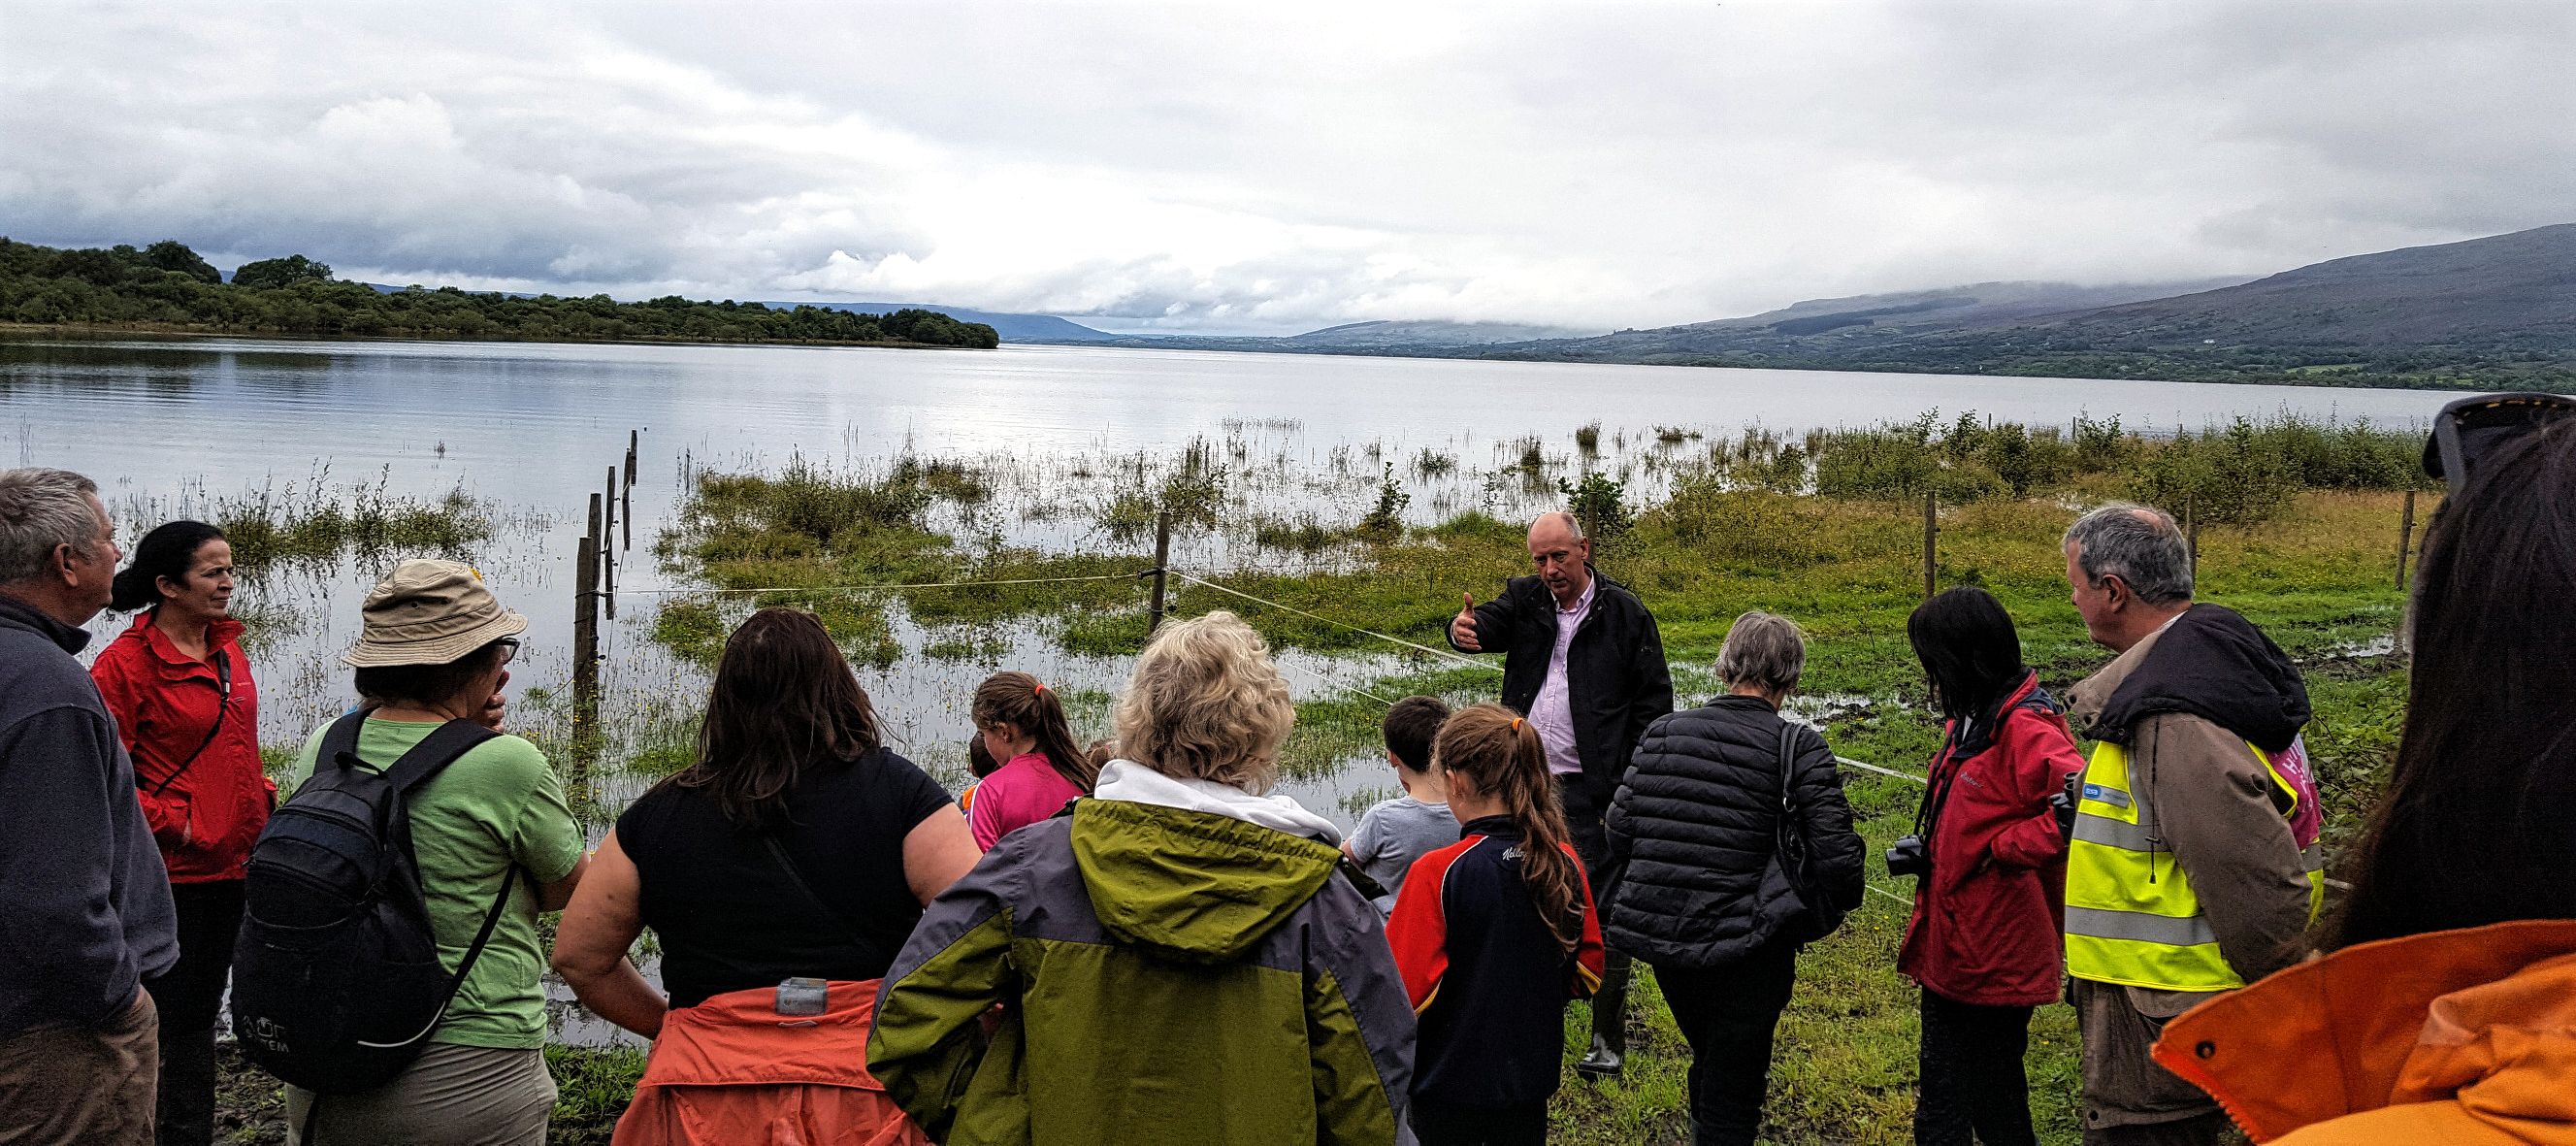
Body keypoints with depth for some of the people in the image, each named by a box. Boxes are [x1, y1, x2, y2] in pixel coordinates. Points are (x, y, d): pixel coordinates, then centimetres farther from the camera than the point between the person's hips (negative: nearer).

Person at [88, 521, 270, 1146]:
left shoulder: (226, 649, 9)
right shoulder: (125, 662, -13)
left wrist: (261, 795, 9)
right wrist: (174, 825, -16)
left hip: (233, 862, 7)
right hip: (170, 872, -7)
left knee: (200, 1011, 18)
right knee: (160, 1014, 3)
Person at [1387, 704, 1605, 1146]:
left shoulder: (1439, 873, -22)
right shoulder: (1565, 863, -7)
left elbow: (1404, 993, -22)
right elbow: (1587, 975, 3)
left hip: (1452, 1083, -4)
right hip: (1532, 1077, 5)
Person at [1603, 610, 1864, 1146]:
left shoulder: (1663, 733, 0)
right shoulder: (1797, 749, -11)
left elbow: (1619, 836, 1)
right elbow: (1837, 855, -16)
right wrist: (1841, 902, 6)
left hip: (1661, 939, 4)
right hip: (1746, 950, -4)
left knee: (1709, 1061, 29)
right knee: (1733, 1100, 11)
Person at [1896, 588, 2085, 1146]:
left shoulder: (2026, 728, -22)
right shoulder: (1969, 719, 8)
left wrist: (2000, 848, -25)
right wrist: (1930, 848, 7)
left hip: (1996, 955, -9)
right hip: (1951, 948, 9)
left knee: (1994, 1100, 8)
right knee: (1941, 1100, 18)